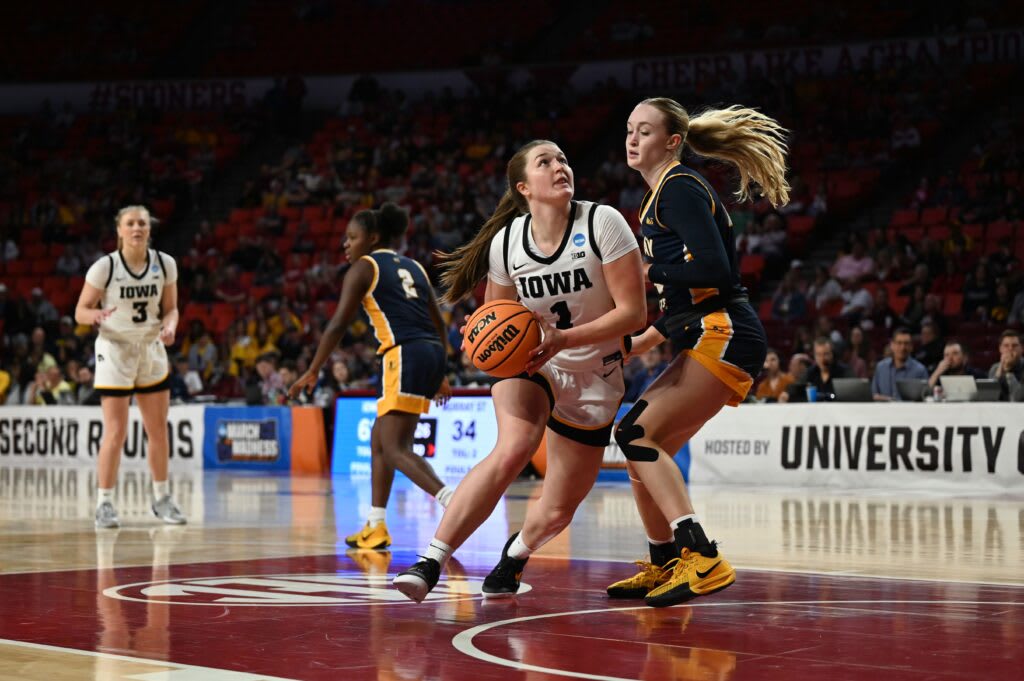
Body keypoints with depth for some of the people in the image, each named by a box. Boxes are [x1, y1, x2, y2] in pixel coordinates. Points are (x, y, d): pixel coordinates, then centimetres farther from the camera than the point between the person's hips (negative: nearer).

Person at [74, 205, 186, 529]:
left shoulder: (165, 264, -3)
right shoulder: (105, 267, -13)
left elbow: (170, 308, 6)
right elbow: (80, 311, -8)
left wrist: (169, 327, -16)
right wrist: (97, 315, -30)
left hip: (152, 350, 4)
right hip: (115, 350, -4)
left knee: (158, 430, 9)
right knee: (115, 433, -9)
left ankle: (162, 499, 24)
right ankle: (104, 503, 1)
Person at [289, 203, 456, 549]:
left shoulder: (364, 267, 2)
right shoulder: (413, 267, 23)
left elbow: (339, 323, -5)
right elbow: (438, 324, 23)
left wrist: (312, 372, -1)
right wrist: (439, 376, 29)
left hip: (405, 354, -8)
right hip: (432, 353, 8)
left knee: (395, 448, -11)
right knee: (379, 438, 18)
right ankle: (376, 527, 20)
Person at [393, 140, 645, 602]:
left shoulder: (602, 223, -16)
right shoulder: (505, 242, -8)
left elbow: (633, 312, -17)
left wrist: (565, 339, -28)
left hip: (595, 379, 0)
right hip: (527, 365, 0)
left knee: (557, 512, 5)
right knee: (512, 450, -33)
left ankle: (516, 552, 42)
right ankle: (430, 564, -33)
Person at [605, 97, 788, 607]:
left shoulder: (680, 187, -8)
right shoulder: (663, 195, 21)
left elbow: (713, 268, -21)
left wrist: (645, 272, -13)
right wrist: (644, 341, 22)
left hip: (723, 337, -10)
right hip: (708, 340, 10)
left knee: (638, 434, -16)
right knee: (641, 445, 11)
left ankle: (703, 559, -21)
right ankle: (664, 565, 22)